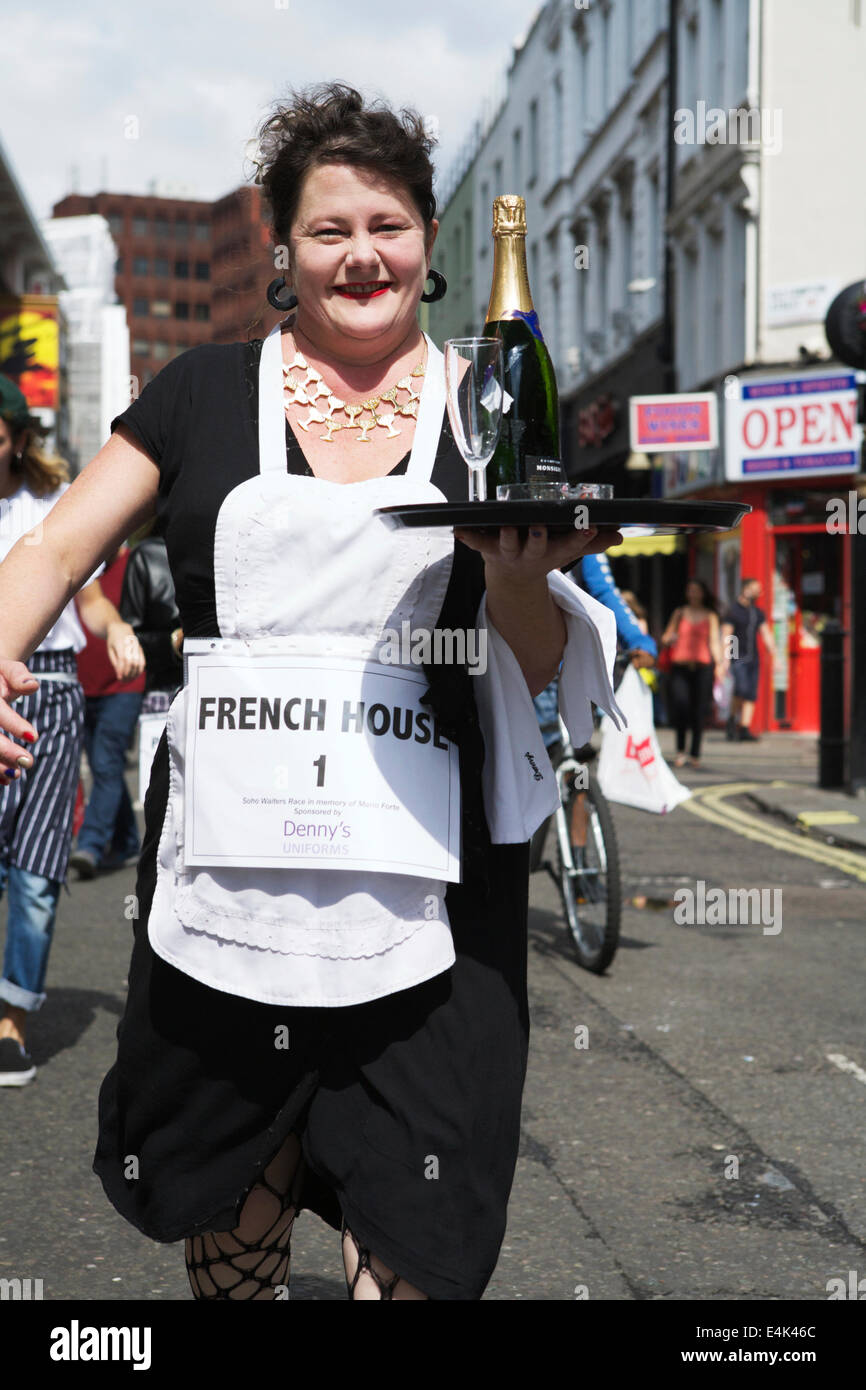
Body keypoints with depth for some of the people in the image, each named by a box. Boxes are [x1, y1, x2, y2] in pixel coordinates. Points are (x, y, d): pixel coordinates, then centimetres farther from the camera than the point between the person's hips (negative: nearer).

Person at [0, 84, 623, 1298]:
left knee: (411, 1250, -1)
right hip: (227, 867, 1)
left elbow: (539, 667, 9)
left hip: (419, 880, 0)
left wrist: (518, 576, -15)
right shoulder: (206, 392, 8)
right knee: (227, 1220, 13)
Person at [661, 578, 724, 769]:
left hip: (702, 667, 0)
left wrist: (720, 662, -6)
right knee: (680, 705, -17)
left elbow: (714, 642, 9)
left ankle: (695, 754, 4)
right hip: (680, 666, 0)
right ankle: (680, 750, -2)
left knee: (699, 710, -4)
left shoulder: (710, 616, 13)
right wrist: (669, 639, -7)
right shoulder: (679, 613, 14)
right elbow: (666, 638, 17)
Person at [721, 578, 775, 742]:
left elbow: (766, 635, 15)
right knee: (742, 688, -21)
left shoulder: (758, 613, 14)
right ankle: (731, 721, 0)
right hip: (738, 658, -6)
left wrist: (774, 656, 6)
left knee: (751, 695, 0)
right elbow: (726, 636, -6)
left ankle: (744, 730, 2)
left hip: (753, 659, 6)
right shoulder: (733, 610, -2)